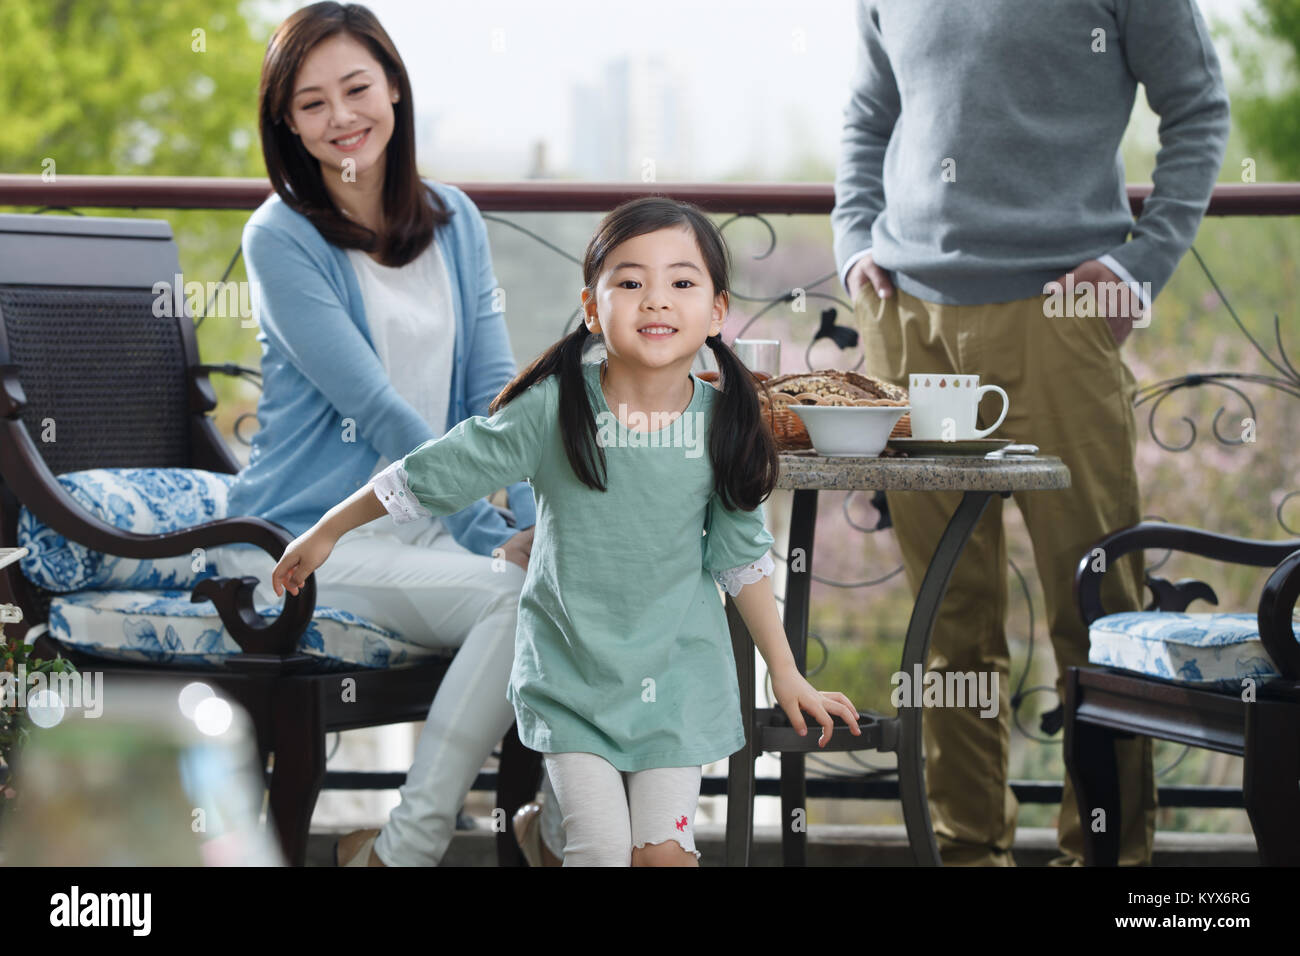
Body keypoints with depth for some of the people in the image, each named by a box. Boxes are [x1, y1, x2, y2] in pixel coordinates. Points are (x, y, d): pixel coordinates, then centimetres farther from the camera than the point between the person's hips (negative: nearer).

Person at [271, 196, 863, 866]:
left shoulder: (722, 423, -9)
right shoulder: (553, 408, -16)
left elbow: (741, 558, 5)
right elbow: (433, 474, -6)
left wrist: (786, 675, 10)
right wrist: (327, 531, 3)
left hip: (675, 674, 2)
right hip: (569, 668, -1)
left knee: (663, 852, -3)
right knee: (601, 849, -9)